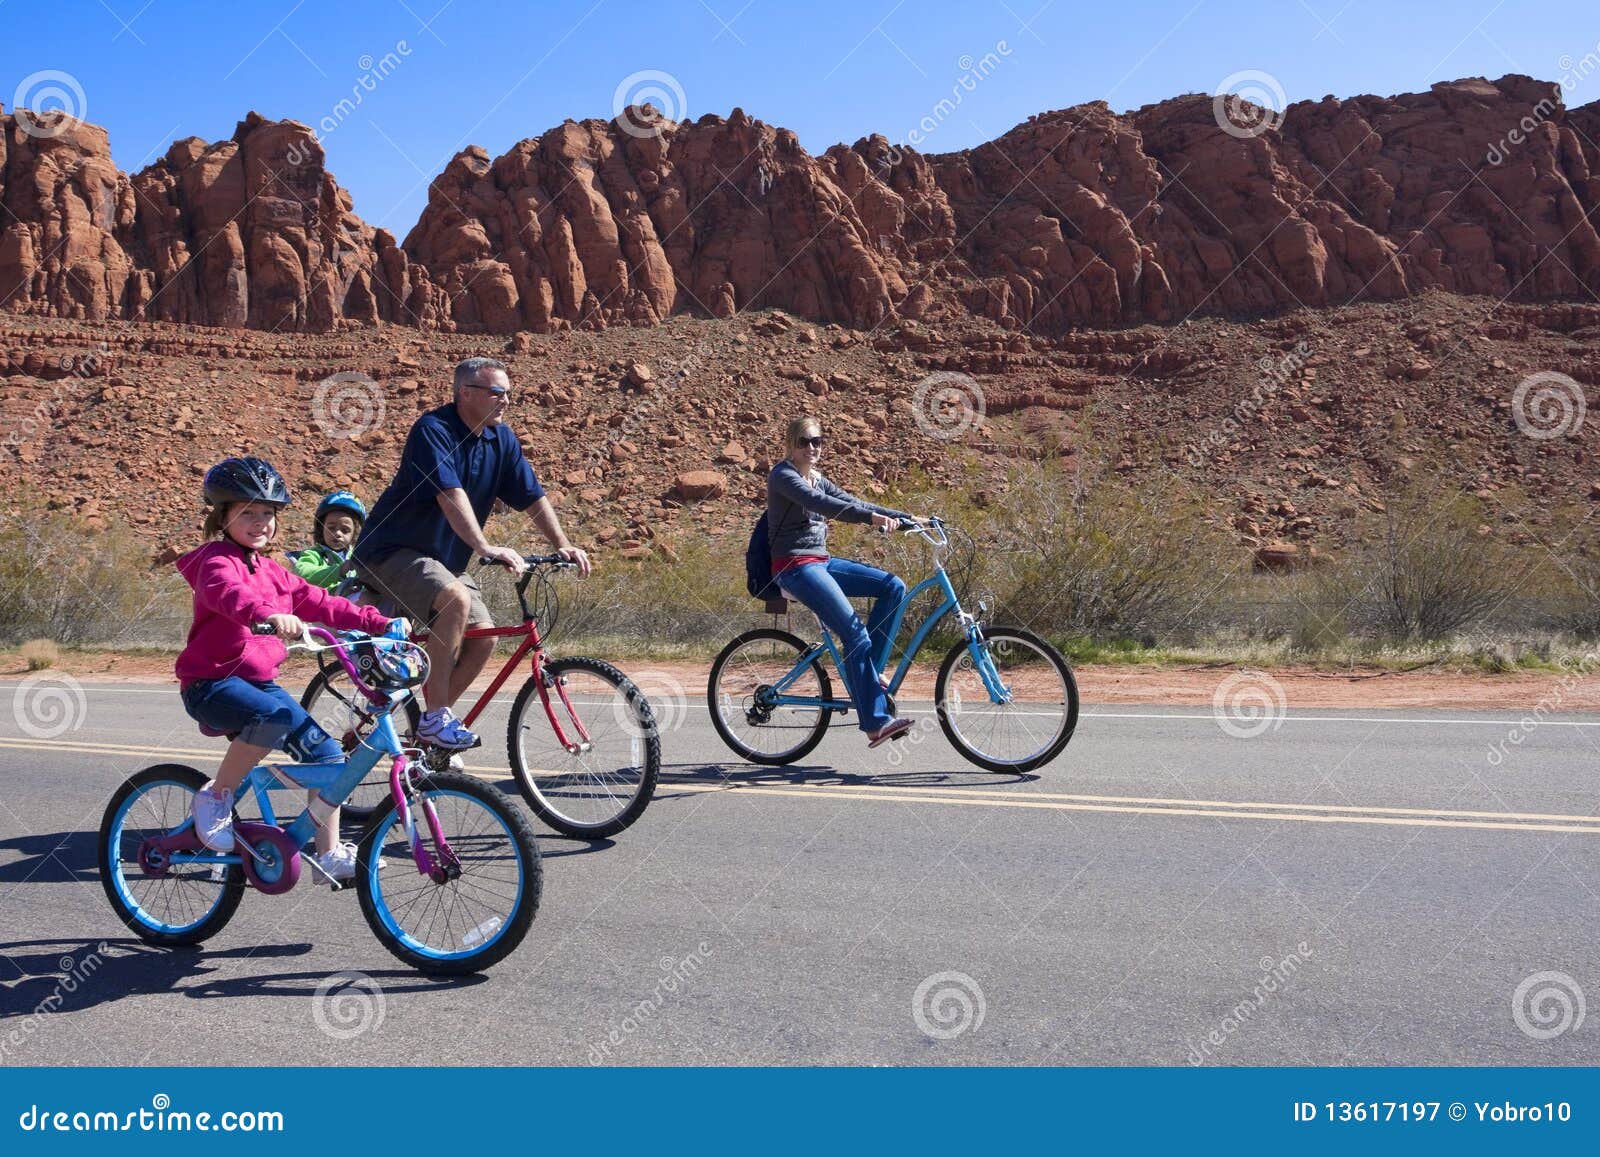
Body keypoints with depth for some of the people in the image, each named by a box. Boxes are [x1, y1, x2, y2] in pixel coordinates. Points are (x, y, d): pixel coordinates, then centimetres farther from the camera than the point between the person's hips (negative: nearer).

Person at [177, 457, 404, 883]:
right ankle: (215, 797, -15)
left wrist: (380, 623, 9)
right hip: (212, 683, -8)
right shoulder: (217, 560, -10)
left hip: (260, 683, 8)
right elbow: (227, 592, -34)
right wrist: (269, 614, -55)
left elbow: (320, 603, 17)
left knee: (327, 755, -1)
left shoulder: (272, 571, 15)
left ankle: (330, 855, 10)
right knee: (276, 716, -39)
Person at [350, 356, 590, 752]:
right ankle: (436, 717, -24)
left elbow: (533, 497, 3)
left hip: (443, 560, 8)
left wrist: (561, 545, -10)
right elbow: (451, 495, -33)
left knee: (483, 637, -8)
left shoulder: (501, 438, 3)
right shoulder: (433, 430, -19)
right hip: (391, 552, -8)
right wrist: (484, 547, -44)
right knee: (457, 599, -33)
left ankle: (430, 722, 8)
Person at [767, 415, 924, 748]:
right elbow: (819, 504, -26)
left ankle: (868, 668, 1)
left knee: (894, 587, -5)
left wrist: (905, 517, 3)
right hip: (795, 566, -9)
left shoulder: (816, 479, 17)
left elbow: (850, 501, 13)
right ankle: (875, 722, -19)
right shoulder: (782, 475, -10)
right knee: (855, 633, -20)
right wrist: (872, 517, -38)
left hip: (821, 562, 9)